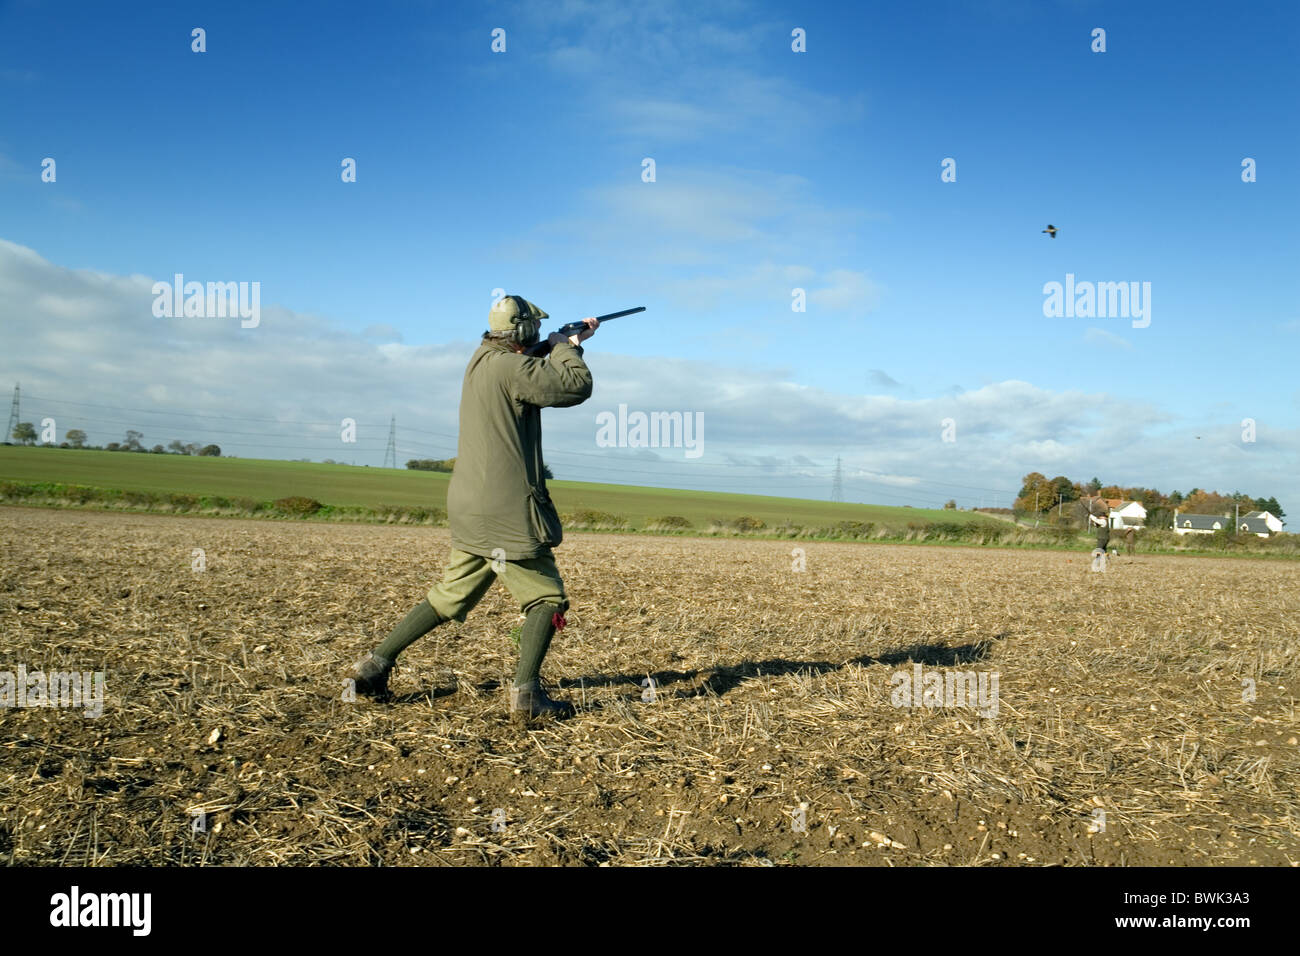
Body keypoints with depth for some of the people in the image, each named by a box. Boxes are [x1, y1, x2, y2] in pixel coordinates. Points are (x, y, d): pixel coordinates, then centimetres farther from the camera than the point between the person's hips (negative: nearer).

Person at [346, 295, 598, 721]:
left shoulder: (482, 362, 13)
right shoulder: (510, 367, -15)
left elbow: (541, 379, 29)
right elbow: (577, 386, -14)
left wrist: (570, 343, 24)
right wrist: (565, 346, 3)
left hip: (471, 509, 9)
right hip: (506, 511, -9)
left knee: (449, 597, 17)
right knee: (547, 600, 1)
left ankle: (376, 664, 18)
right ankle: (526, 692, -6)